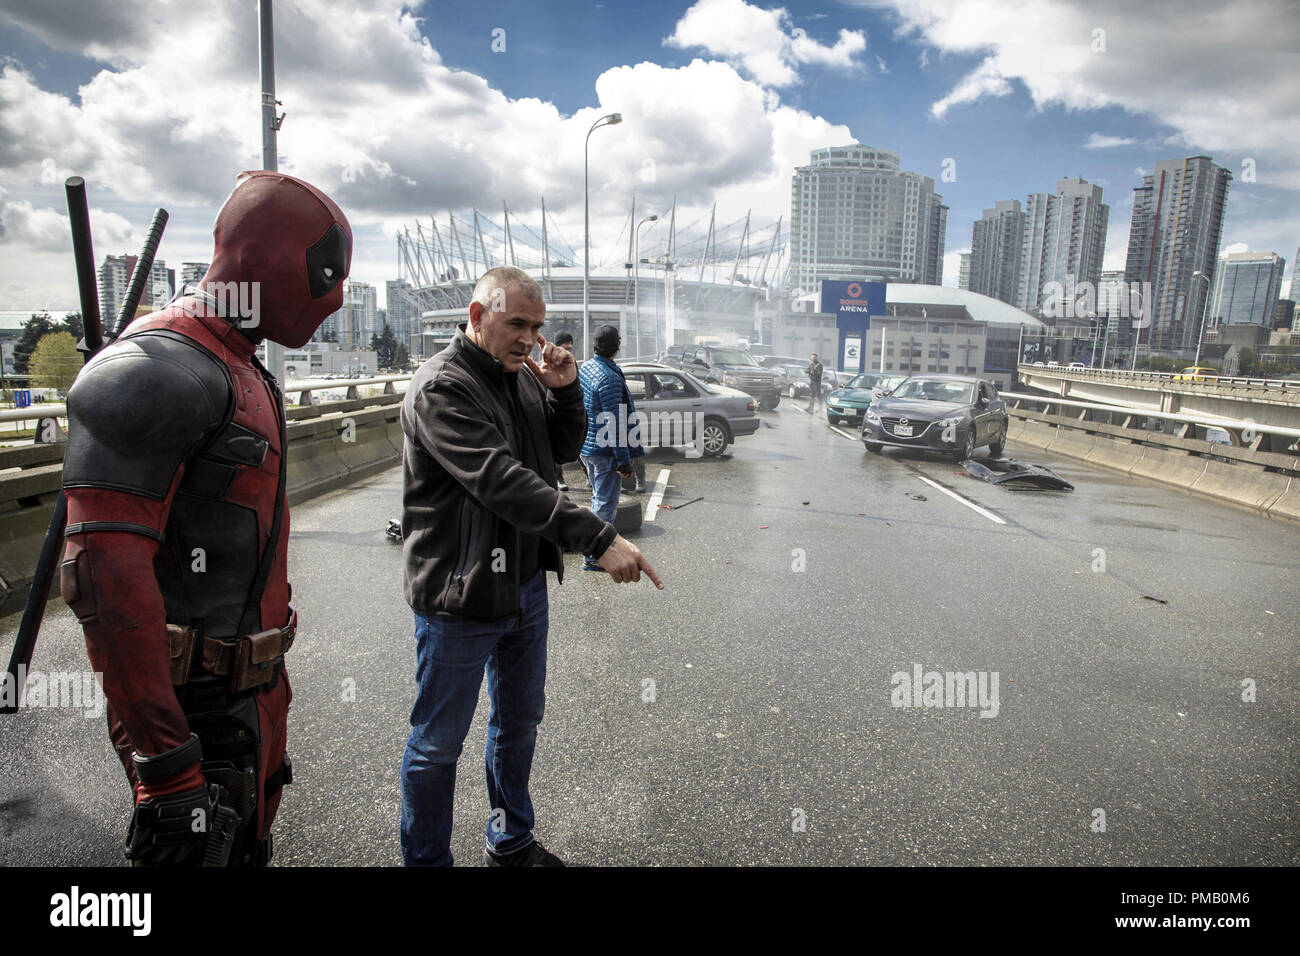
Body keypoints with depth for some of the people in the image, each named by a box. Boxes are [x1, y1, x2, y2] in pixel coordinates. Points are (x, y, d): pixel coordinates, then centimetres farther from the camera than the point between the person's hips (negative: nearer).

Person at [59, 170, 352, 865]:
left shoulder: (245, 372, 13)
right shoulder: (158, 369, -18)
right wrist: (166, 768, -26)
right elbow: (104, 574, -26)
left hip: (254, 696, 9)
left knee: (248, 847, 22)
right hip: (198, 712, -9)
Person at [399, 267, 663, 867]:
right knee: (438, 743, 9)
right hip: (460, 597, -8)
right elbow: (503, 482, -30)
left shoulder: (522, 375, 7)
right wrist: (599, 539, -35)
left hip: (526, 584, 8)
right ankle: (426, 859, 32)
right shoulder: (440, 387, -19)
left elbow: (564, 449, 14)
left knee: (520, 720, 22)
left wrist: (564, 390, -6)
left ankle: (511, 841, 43)